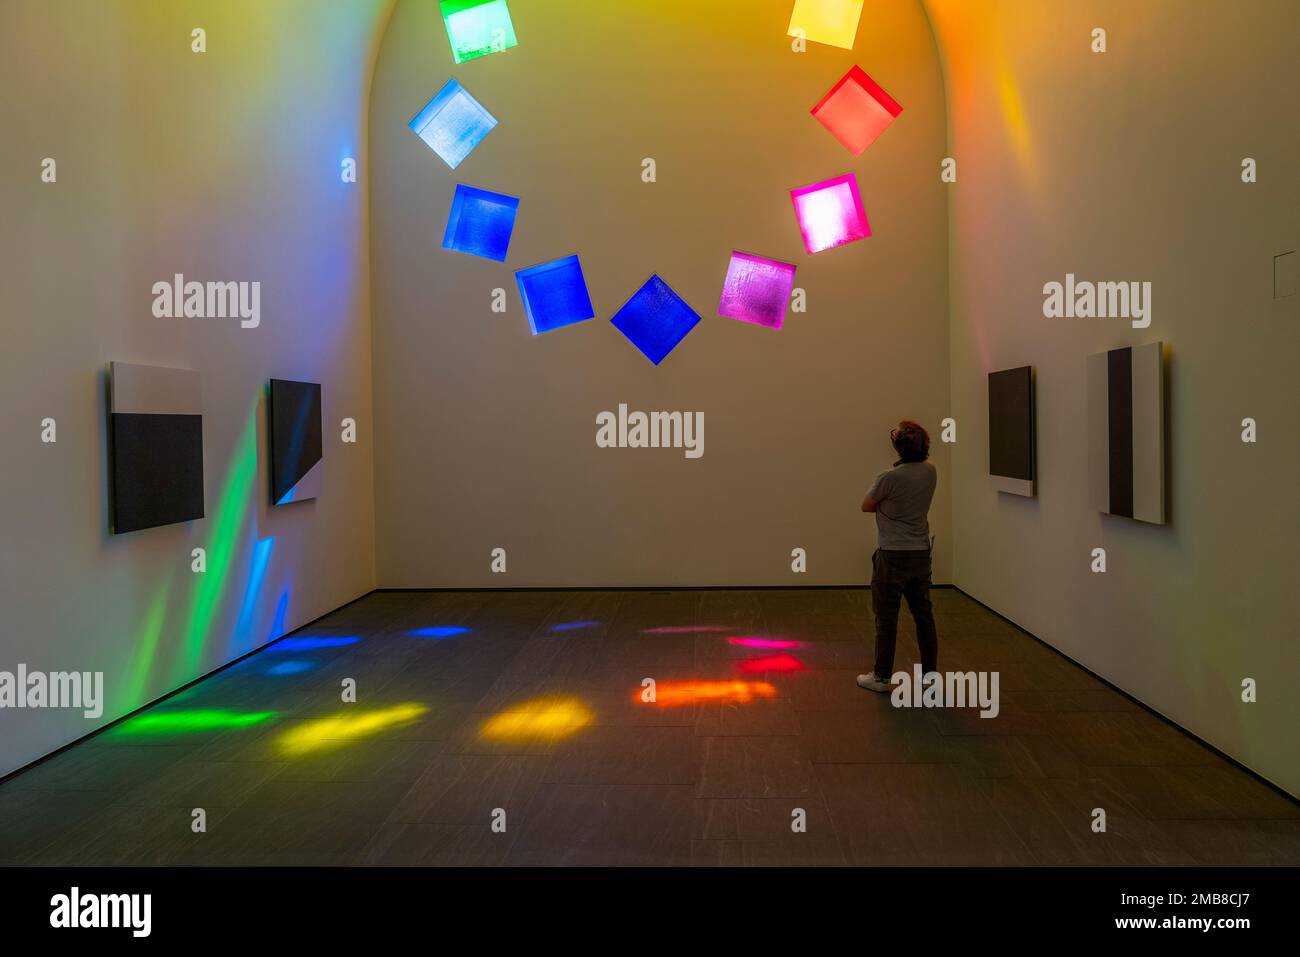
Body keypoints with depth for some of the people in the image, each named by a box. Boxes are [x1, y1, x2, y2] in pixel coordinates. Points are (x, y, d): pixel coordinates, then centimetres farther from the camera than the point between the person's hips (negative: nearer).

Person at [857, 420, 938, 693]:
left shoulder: (889, 478, -19)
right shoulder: (930, 471, -1)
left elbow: (866, 506, -4)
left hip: (893, 555, -6)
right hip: (921, 554, 6)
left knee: (886, 618, 3)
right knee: (924, 615, 13)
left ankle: (881, 677, 12)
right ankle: (930, 673, 21)